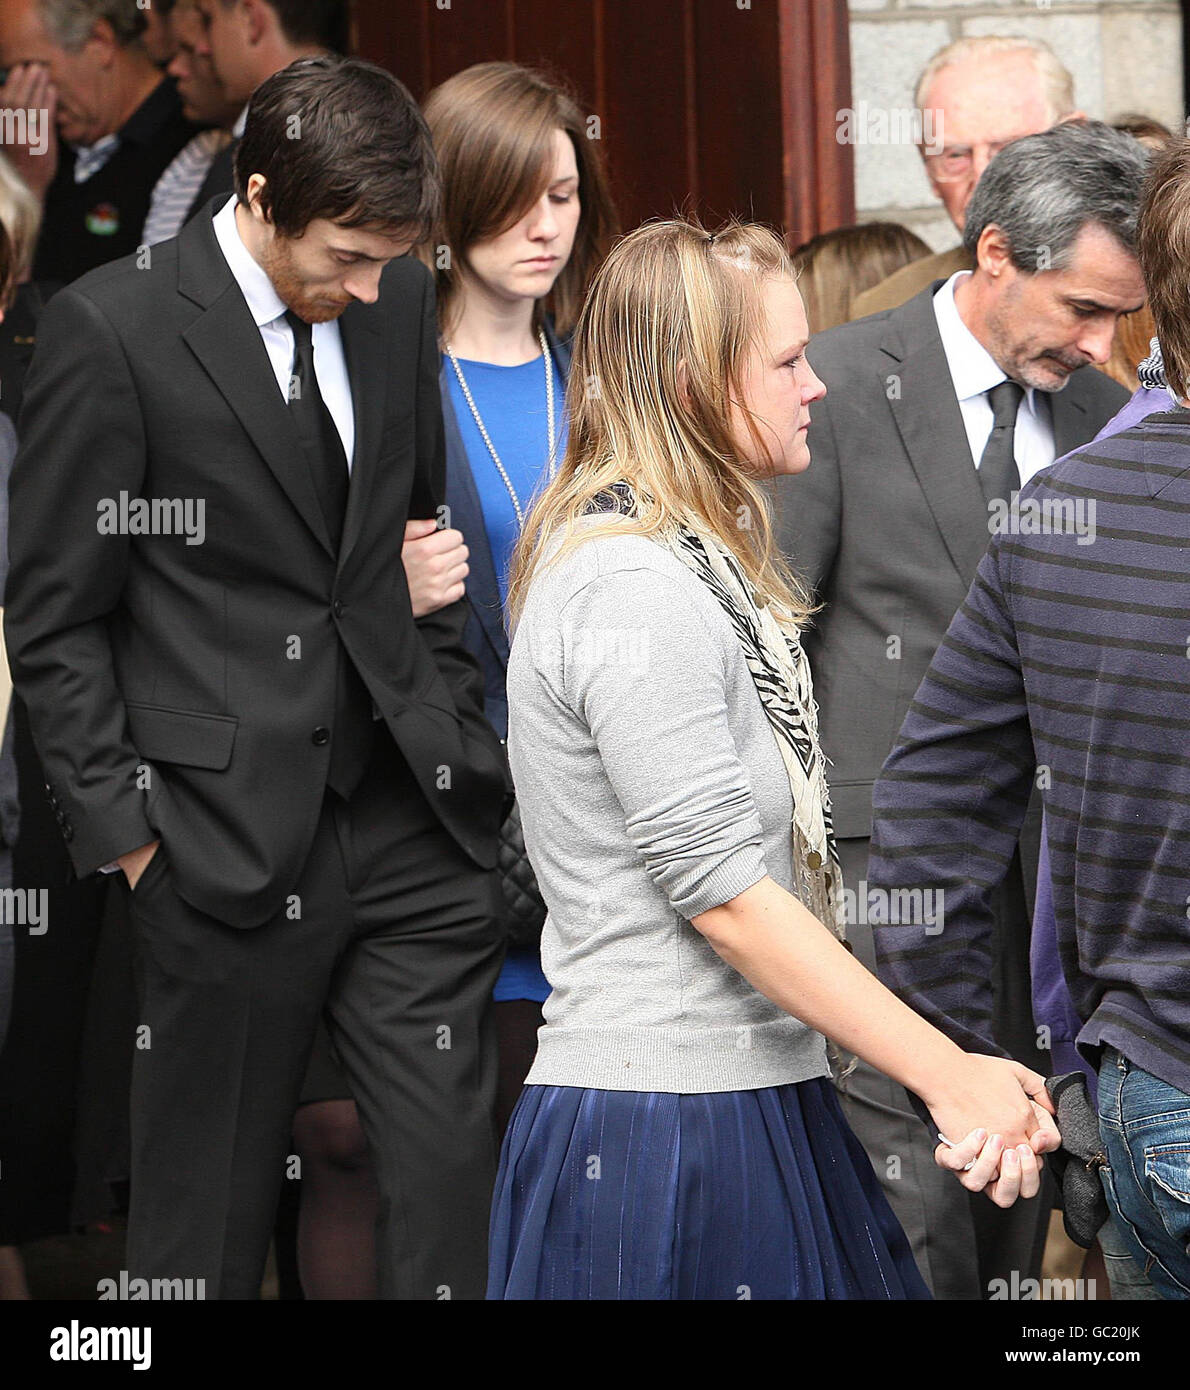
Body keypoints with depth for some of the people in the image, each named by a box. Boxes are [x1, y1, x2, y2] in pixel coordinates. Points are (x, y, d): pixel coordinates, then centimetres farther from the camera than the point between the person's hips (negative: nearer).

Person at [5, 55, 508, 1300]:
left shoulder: (397, 301, 8)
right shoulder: (113, 329, -9)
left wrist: (450, 725, 11)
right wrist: (125, 834, -8)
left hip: (412, 822, 5)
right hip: (230, 844, -5)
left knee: (450, 1175, 4)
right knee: (208, 1208, 4)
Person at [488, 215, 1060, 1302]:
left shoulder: (683, 562, 16)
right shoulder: (636, 594, -16)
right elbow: (722, 893, -20)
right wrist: (947, 1074, -19)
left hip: (743, 1104, 10)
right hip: (668, 1123, -10)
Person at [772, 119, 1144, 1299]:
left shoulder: (1101, 415, 10)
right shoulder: (838, 388, -7)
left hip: (1050, 867, 5)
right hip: (887, 864, -5)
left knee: (1019, 1203, 8)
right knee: (916, 1213, -10)